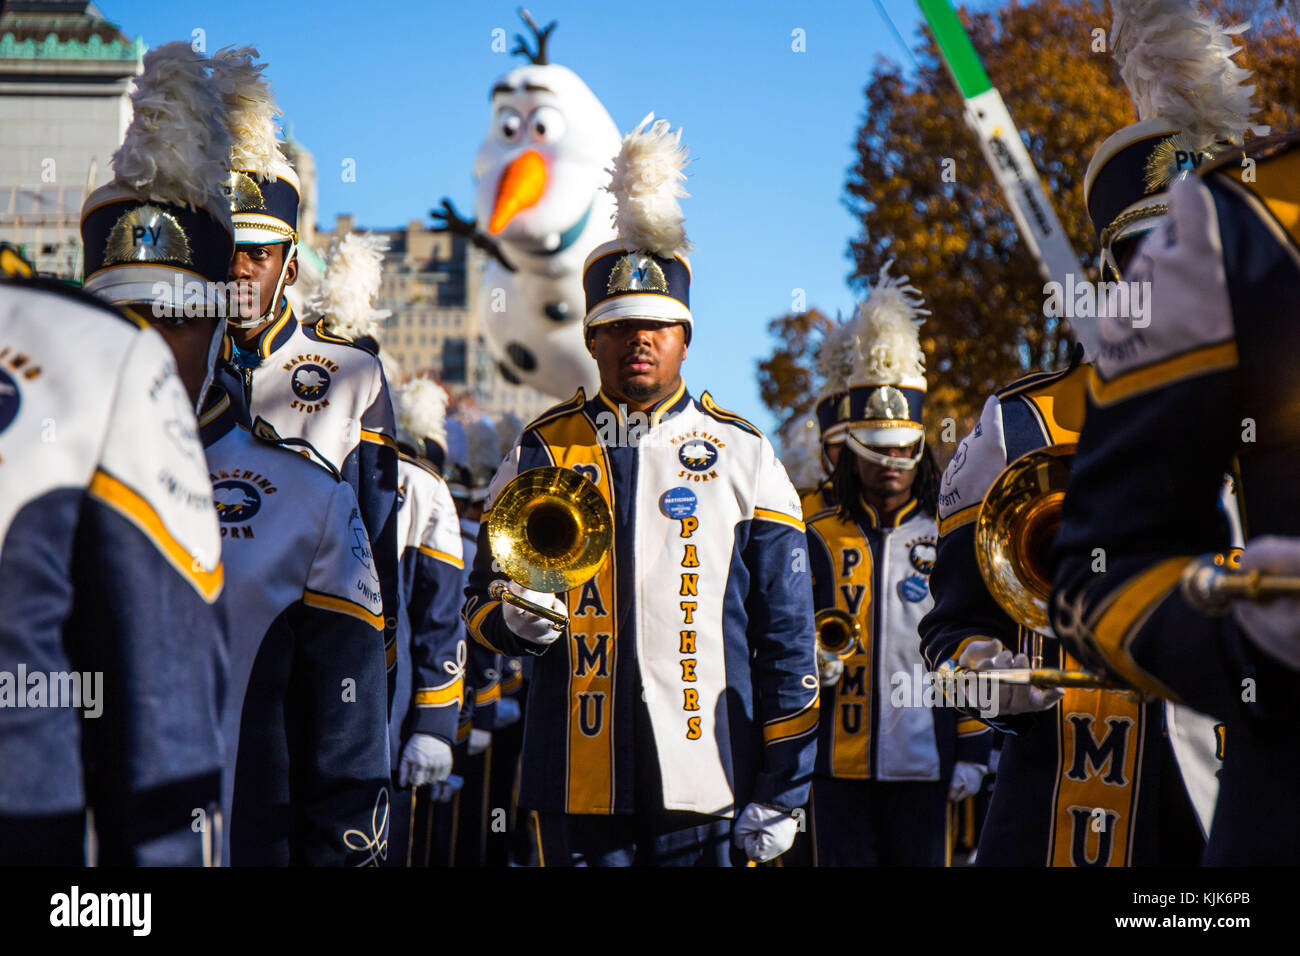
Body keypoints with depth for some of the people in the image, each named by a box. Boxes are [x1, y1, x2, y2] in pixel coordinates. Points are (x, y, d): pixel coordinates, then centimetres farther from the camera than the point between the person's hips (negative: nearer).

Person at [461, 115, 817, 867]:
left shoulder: (742, 458, 7)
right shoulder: (540, 456, 9)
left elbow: (786, 637, 6)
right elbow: (482, 607, 12)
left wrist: (783, 791, 0)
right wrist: (518, 617, -13)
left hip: (709, 791, 0)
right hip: (579, 790, 1)